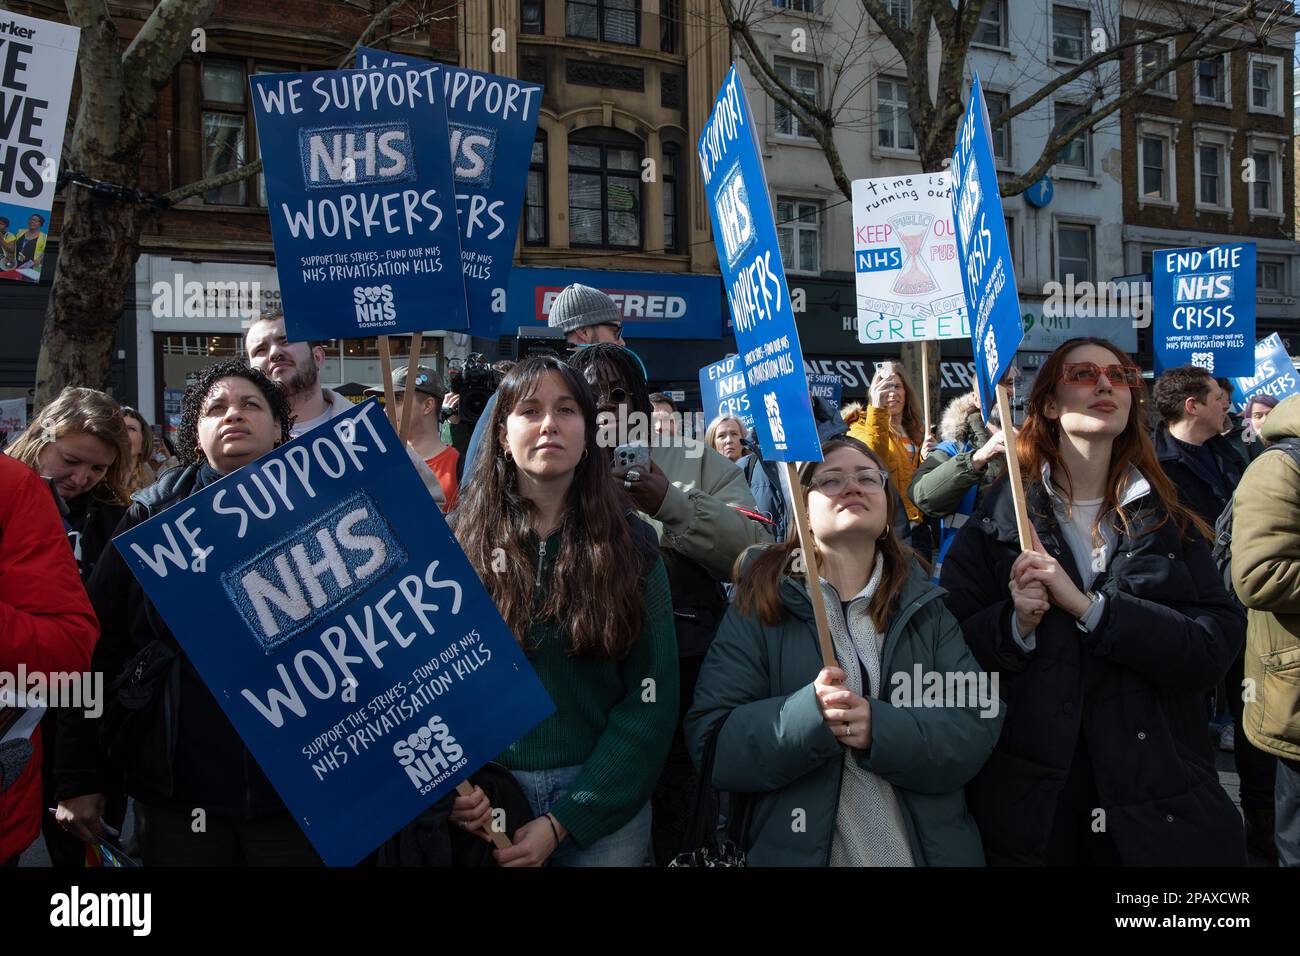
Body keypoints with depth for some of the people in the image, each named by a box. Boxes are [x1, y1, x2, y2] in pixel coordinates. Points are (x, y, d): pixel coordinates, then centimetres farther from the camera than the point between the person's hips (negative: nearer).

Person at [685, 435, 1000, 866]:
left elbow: (978, 727, -8)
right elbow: (711, 742, -12)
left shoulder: (924, 605, 2)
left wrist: (881, 728, -24)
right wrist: (808, 715, -28)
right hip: (796, 849, -2)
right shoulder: (759, 603, -6)